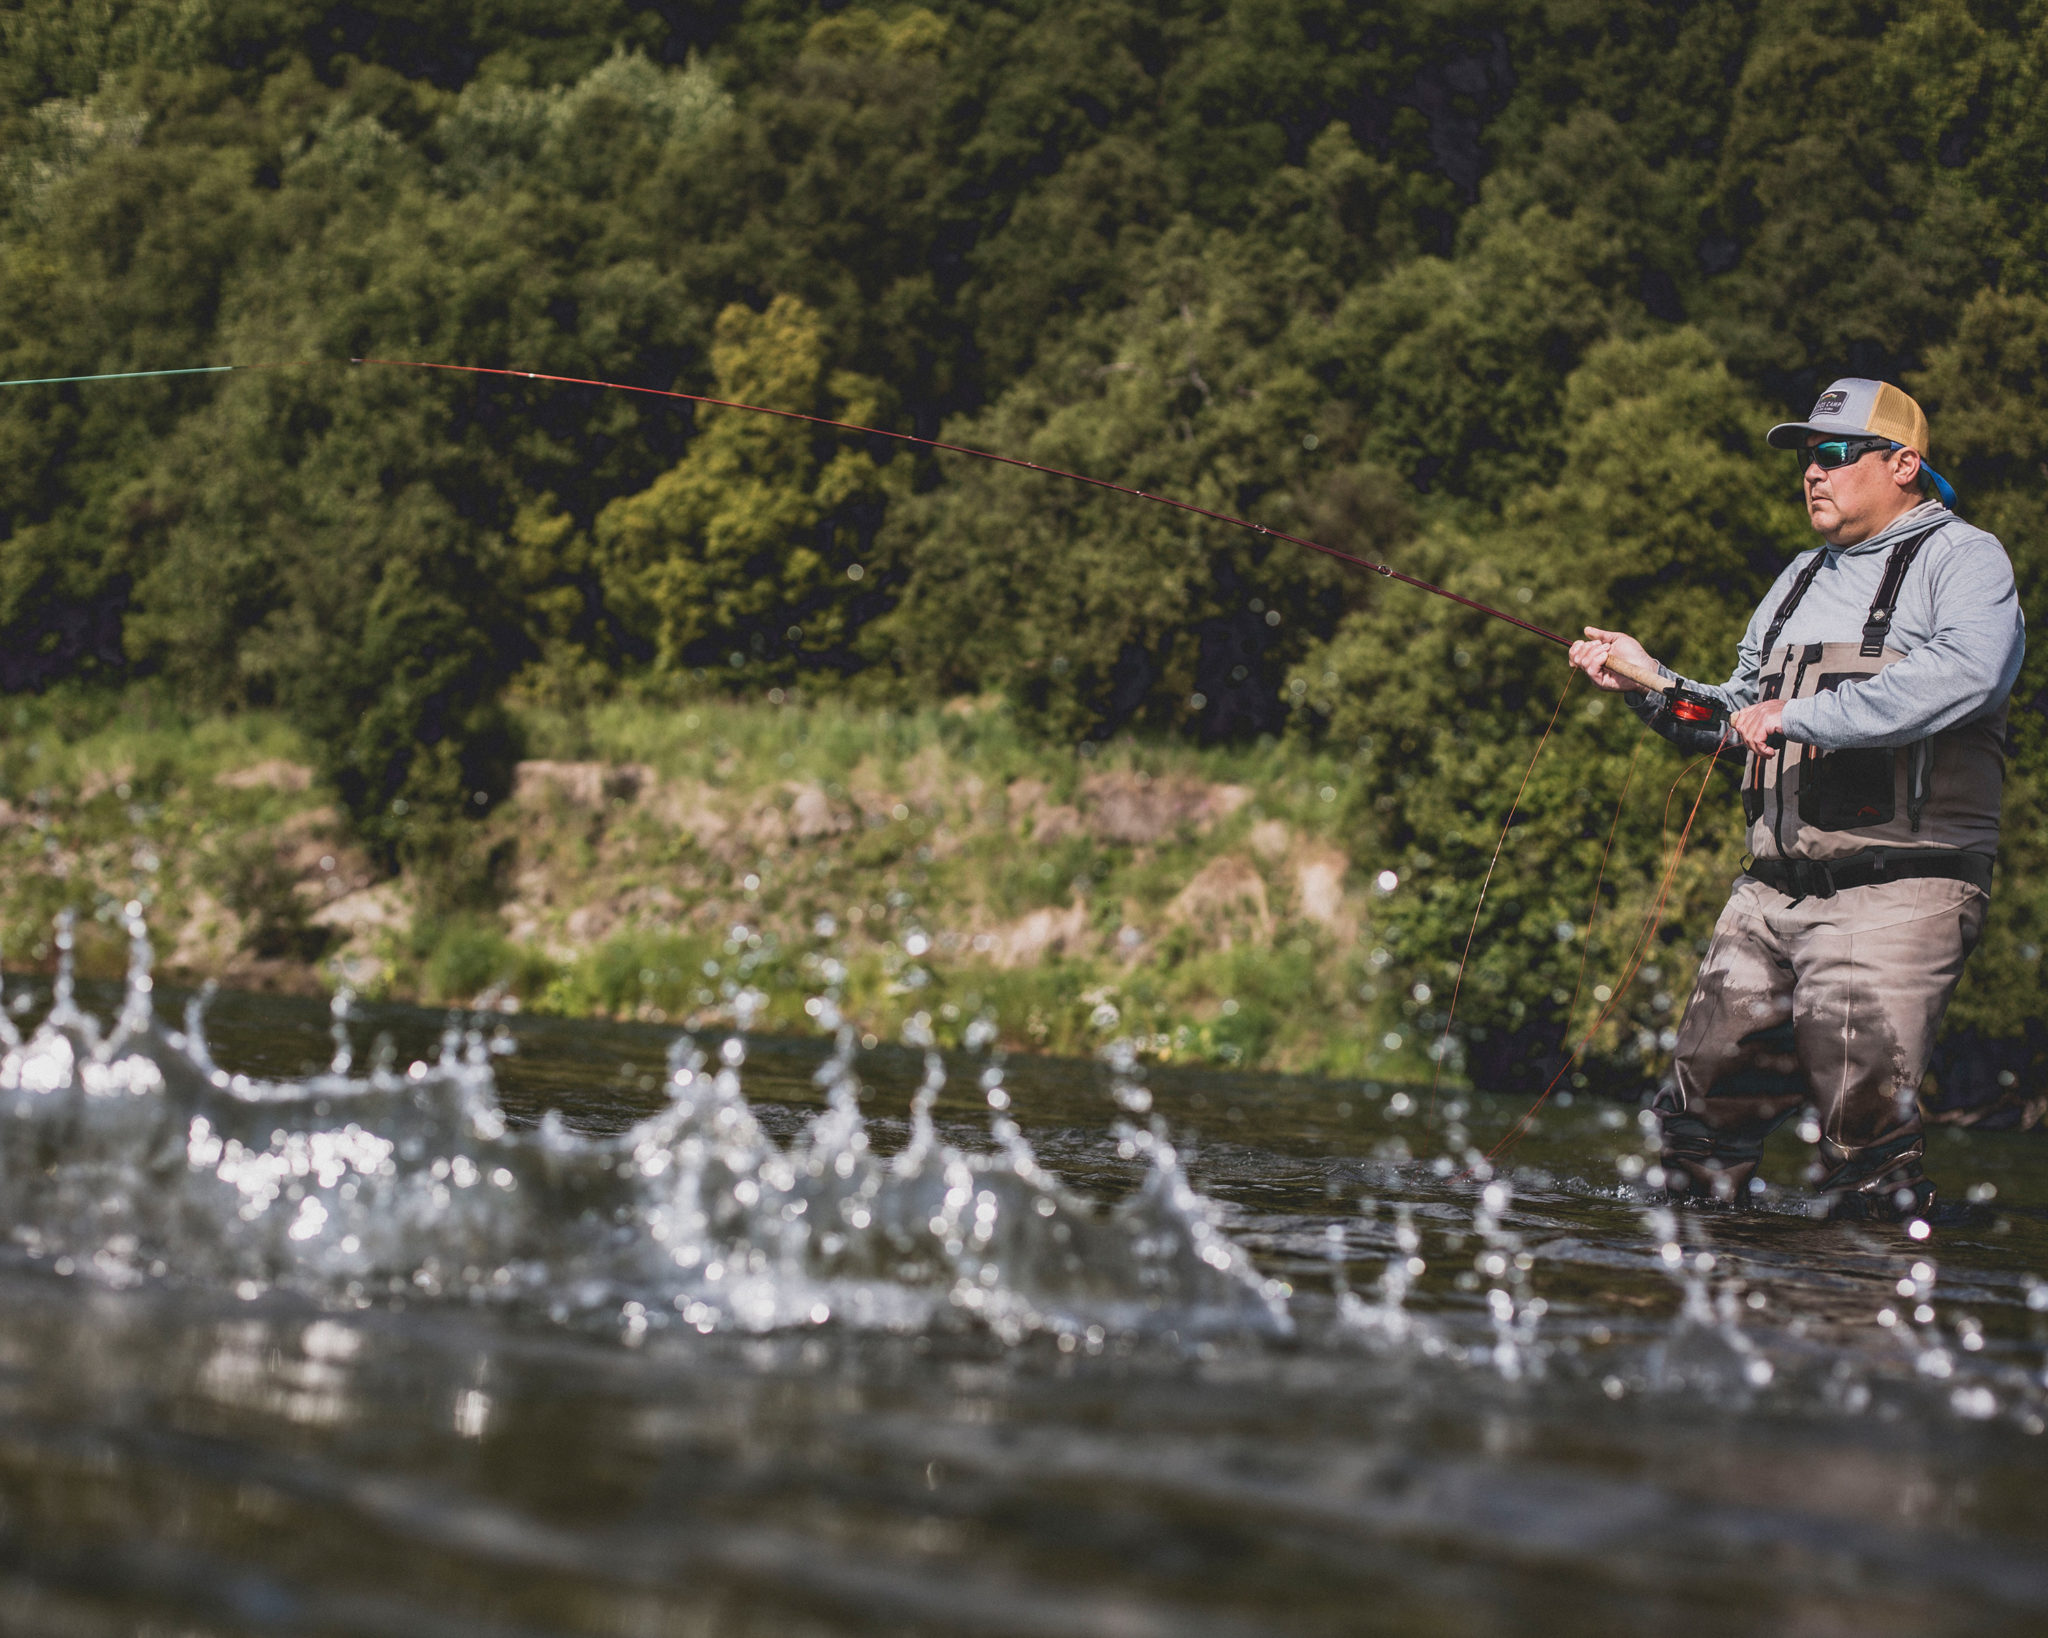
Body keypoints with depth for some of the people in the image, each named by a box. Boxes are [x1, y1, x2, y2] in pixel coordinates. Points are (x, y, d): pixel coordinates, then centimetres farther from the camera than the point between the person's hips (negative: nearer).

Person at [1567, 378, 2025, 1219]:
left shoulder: (1962, 558, 0)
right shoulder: (1803, 579, 24)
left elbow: (1967, 671, -22)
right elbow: (1740, 722, 31)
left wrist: (1806, 716, -22)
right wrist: (1653, 684, 14)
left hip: (1896, 891, -7)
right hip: (1772, 889, 7)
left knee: (1861, 1113, -11)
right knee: (1706, 1097, 6)